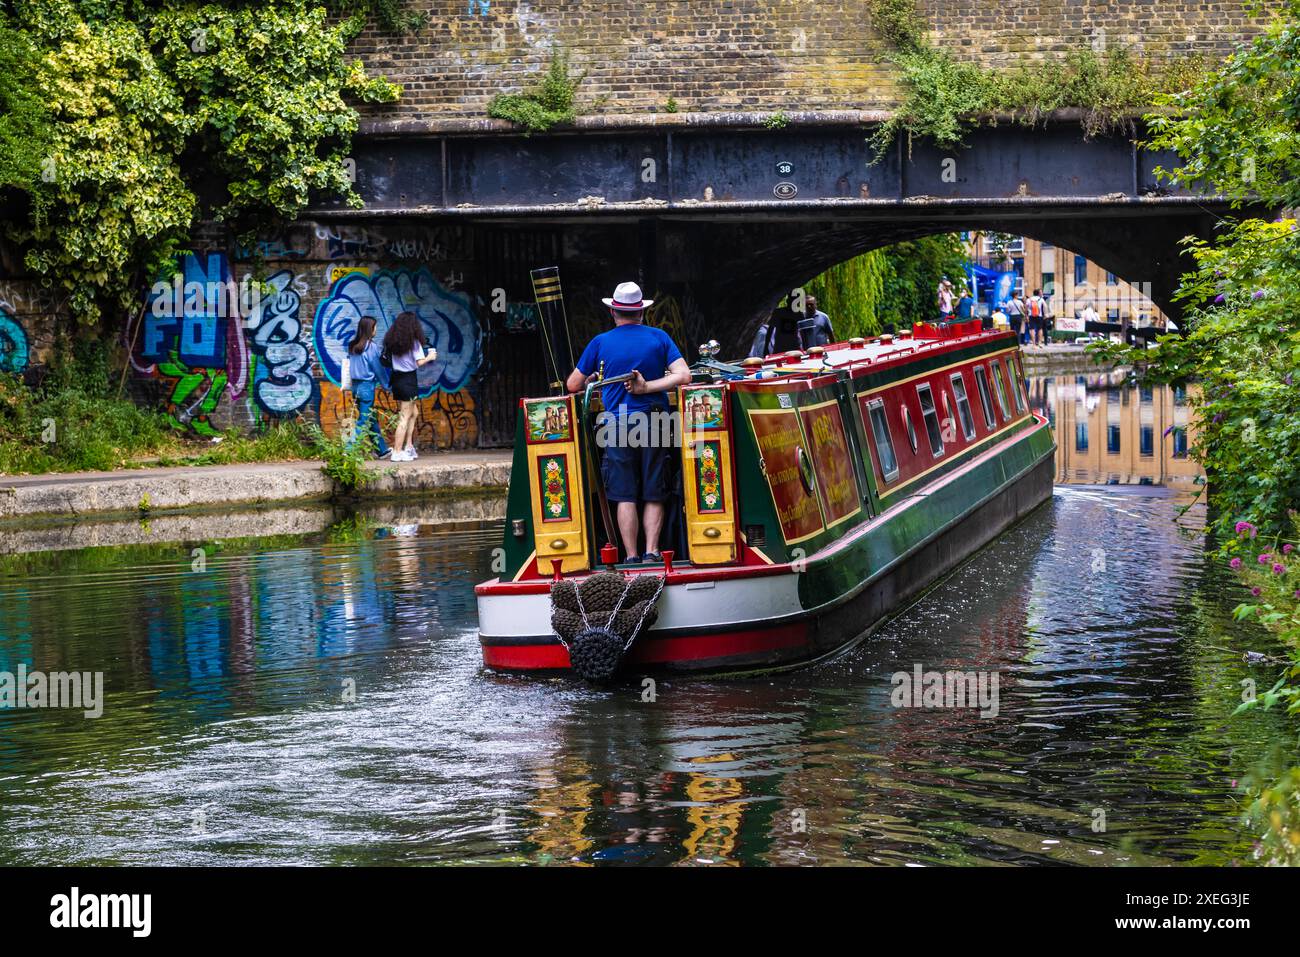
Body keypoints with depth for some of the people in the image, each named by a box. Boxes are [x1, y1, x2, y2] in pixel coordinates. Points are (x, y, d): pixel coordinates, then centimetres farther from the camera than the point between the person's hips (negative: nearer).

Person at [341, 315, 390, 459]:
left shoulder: (353, 346, 7)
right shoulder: (371, 346, -13)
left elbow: (348, 364, 9)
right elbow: (377, 367, -8)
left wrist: (348, 385, 15)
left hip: (355, 386, 7)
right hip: (367, 386, -7)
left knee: (372, 419, 17)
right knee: (364, 421, -3)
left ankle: (382, 449, 26)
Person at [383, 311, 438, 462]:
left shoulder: (392, 341, 7)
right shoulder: (414, 341, -10)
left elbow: (390, 360, 7)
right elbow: (420, 362, -15)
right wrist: (429, 357, 4)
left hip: (396, 378, 7)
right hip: (408, 379, -7)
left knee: (412, 413, 20)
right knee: (405, 417, -3)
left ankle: (408, 447, 18)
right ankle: (397, 453, -5)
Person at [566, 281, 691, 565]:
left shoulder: (600, 343, 3)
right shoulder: (659, 337, 5)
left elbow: (573, 385, 9)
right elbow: (683, 376, -5)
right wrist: (647, 388, -4)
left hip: (618, 426, -1)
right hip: (654, 424, 1)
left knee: (625, 497, 1)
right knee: (653, 496, 7)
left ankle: (631, 556, -2)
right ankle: (651, 551, -2)